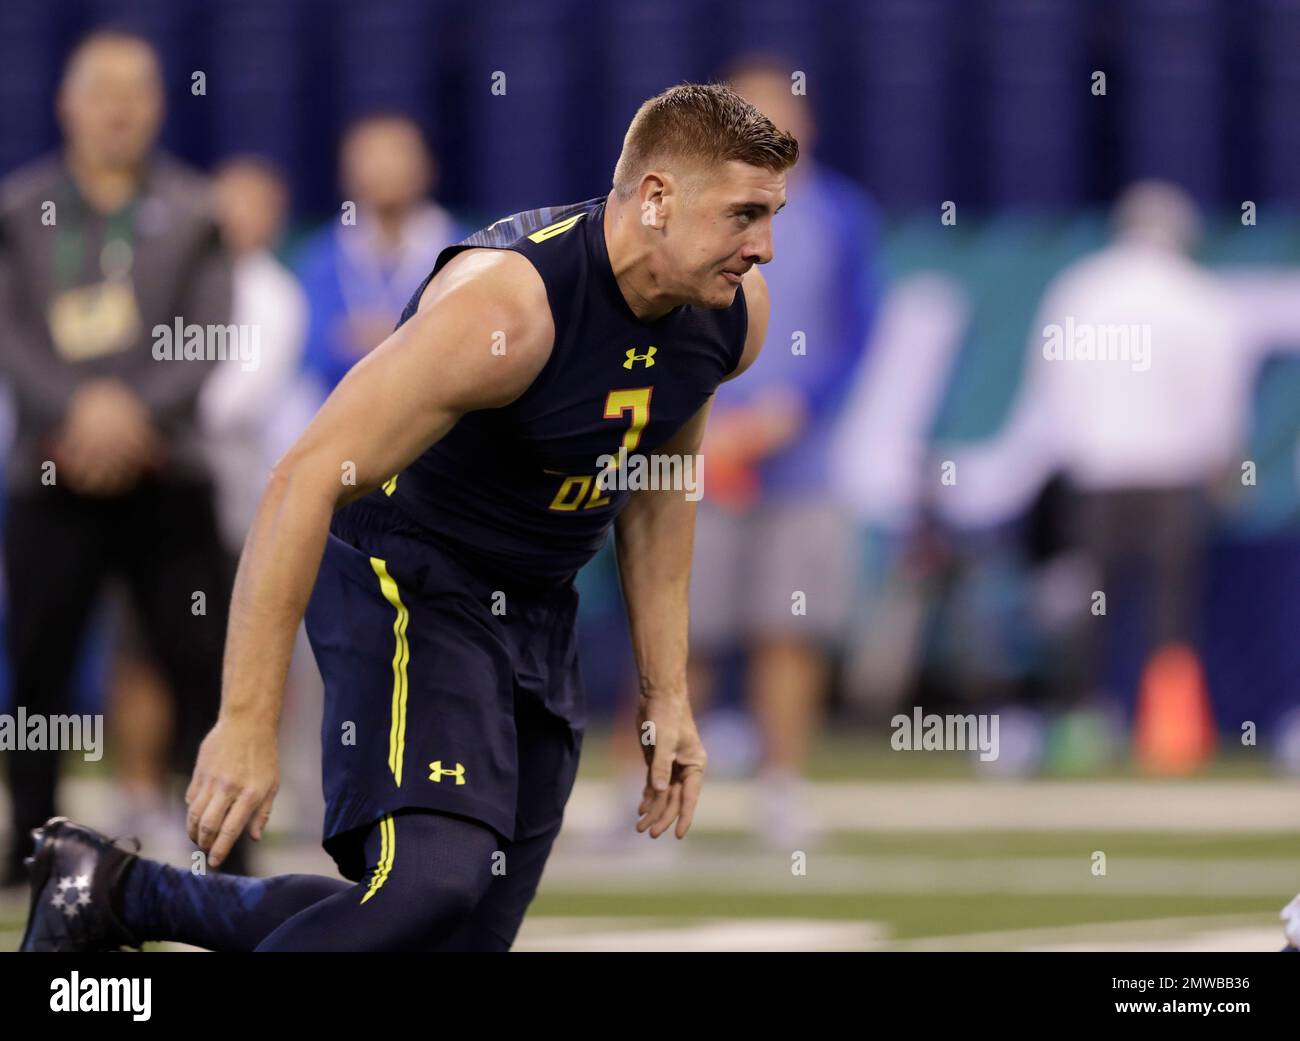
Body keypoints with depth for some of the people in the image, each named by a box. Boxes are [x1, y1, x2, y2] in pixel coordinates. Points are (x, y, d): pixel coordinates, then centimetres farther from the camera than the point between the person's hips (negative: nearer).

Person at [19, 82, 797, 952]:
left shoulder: (733, 312, -4)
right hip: (405, 582, -8)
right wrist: (249, 722, -32)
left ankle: (119, 894, 15)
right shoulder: (509, 304, -28)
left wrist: (666, 692, 14)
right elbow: (305, 484, -29)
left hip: (539, 613, 8)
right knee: (437, 877, -30)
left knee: (470, 937, 2)